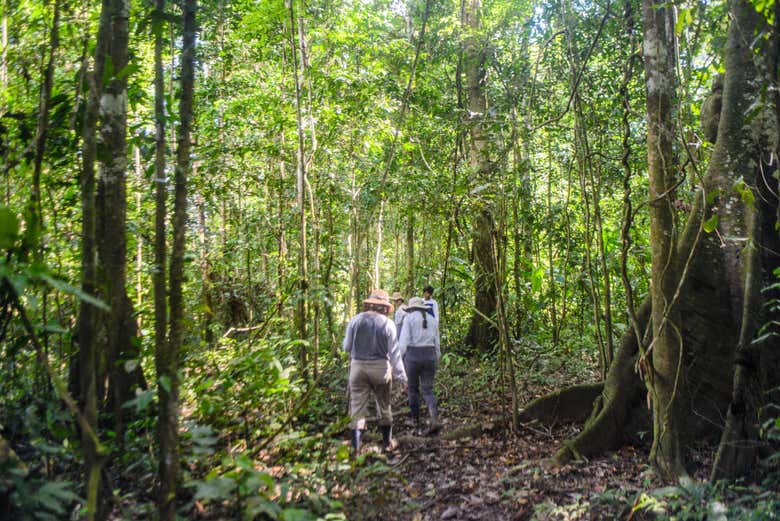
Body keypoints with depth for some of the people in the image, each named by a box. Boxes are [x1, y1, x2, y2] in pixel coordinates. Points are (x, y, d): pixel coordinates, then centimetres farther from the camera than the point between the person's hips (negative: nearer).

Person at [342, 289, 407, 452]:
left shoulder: (355, 320, -3)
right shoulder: (387, 323, -6)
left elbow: (346, 347, 1)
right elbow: (394, 351, -6)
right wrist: (401, 374, 0)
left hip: (358, 367, 0)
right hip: (380, 367, 0)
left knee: (357, 408, 5)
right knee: (384, 407, 17)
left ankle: (355, 448, 3)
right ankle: (387, 442, 31)